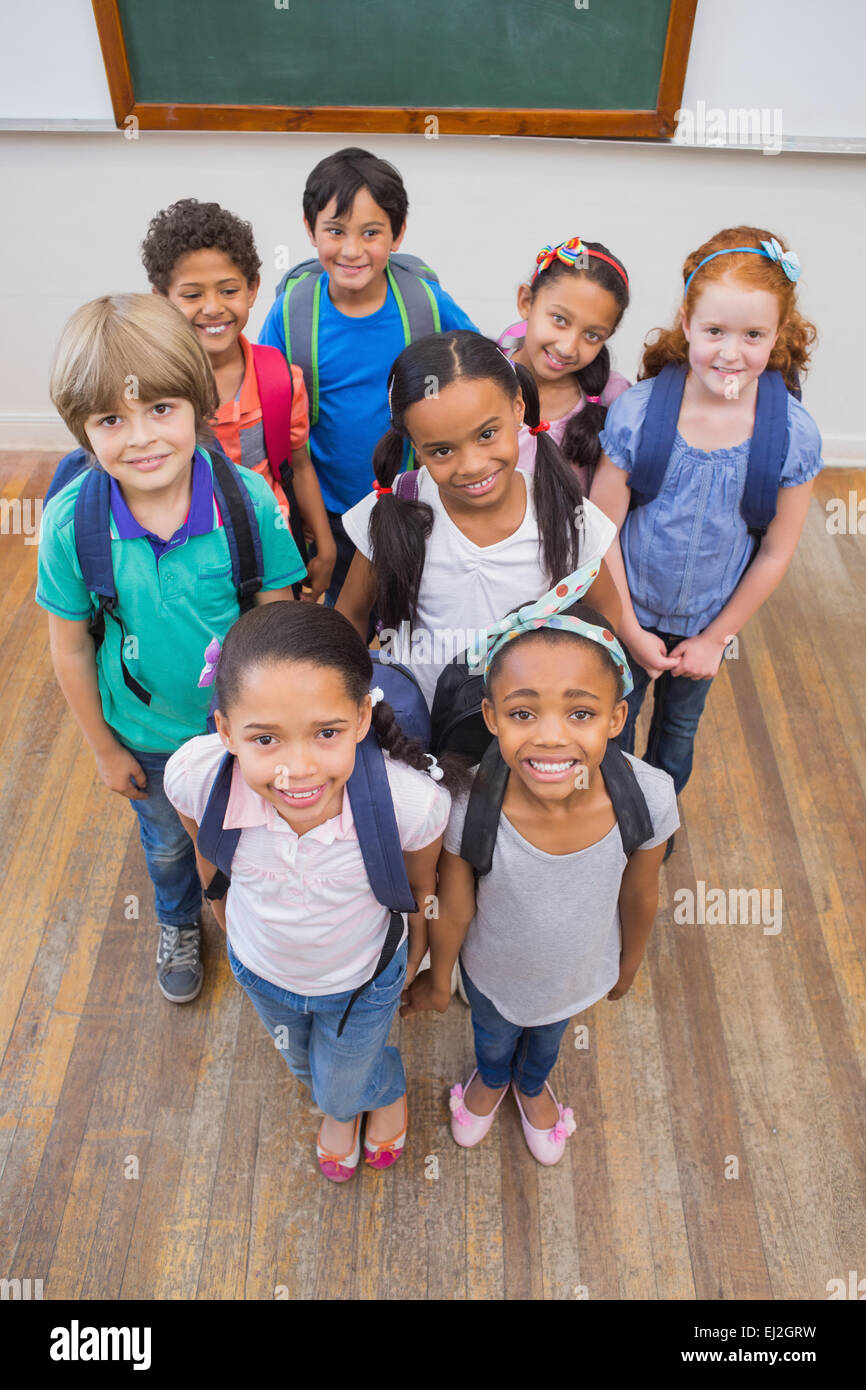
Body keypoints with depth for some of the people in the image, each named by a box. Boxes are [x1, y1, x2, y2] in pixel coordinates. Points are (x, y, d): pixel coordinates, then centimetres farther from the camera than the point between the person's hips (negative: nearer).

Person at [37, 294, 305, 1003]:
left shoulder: (249, 500, -26)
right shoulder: (69, 521, -24)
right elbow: (71, 649, -10)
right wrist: (105, 750, -1)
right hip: (146, 733, 1)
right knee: (167, 839, 28)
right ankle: (179, 923, 63)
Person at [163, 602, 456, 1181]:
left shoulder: (414, 803, -41)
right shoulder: (194, 776, -37)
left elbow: (422, 887, -16)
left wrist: (414, 961, 3)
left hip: (363, 981, -2)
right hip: (260, 967, 3)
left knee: (344, 1085, 27)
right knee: (304, 1065, 34)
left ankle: (389, 1088, 65)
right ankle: (340, 1109, 71)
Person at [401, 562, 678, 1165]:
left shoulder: (650, 798, -35)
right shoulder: (469, 808, -39)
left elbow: (639, 900, -13)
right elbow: (453, 912, -18)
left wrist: (628, 967, 5)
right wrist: (437, 981, 0)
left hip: (579, 977, 1)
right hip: (493, 977, -1)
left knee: (549, 1038, 36)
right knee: (493, 1039, 34)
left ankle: (533, 1086, 71)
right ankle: (491, 1081, 71)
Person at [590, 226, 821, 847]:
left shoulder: (794, 433, -19)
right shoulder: (636, 412, -22)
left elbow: (776, 552, -9)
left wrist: (715, 638, -5)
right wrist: (632, 631, -13)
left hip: (709, 624, 2)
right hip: (627, 614, -1)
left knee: (680, 727, 26)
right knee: (612, 724, 19)